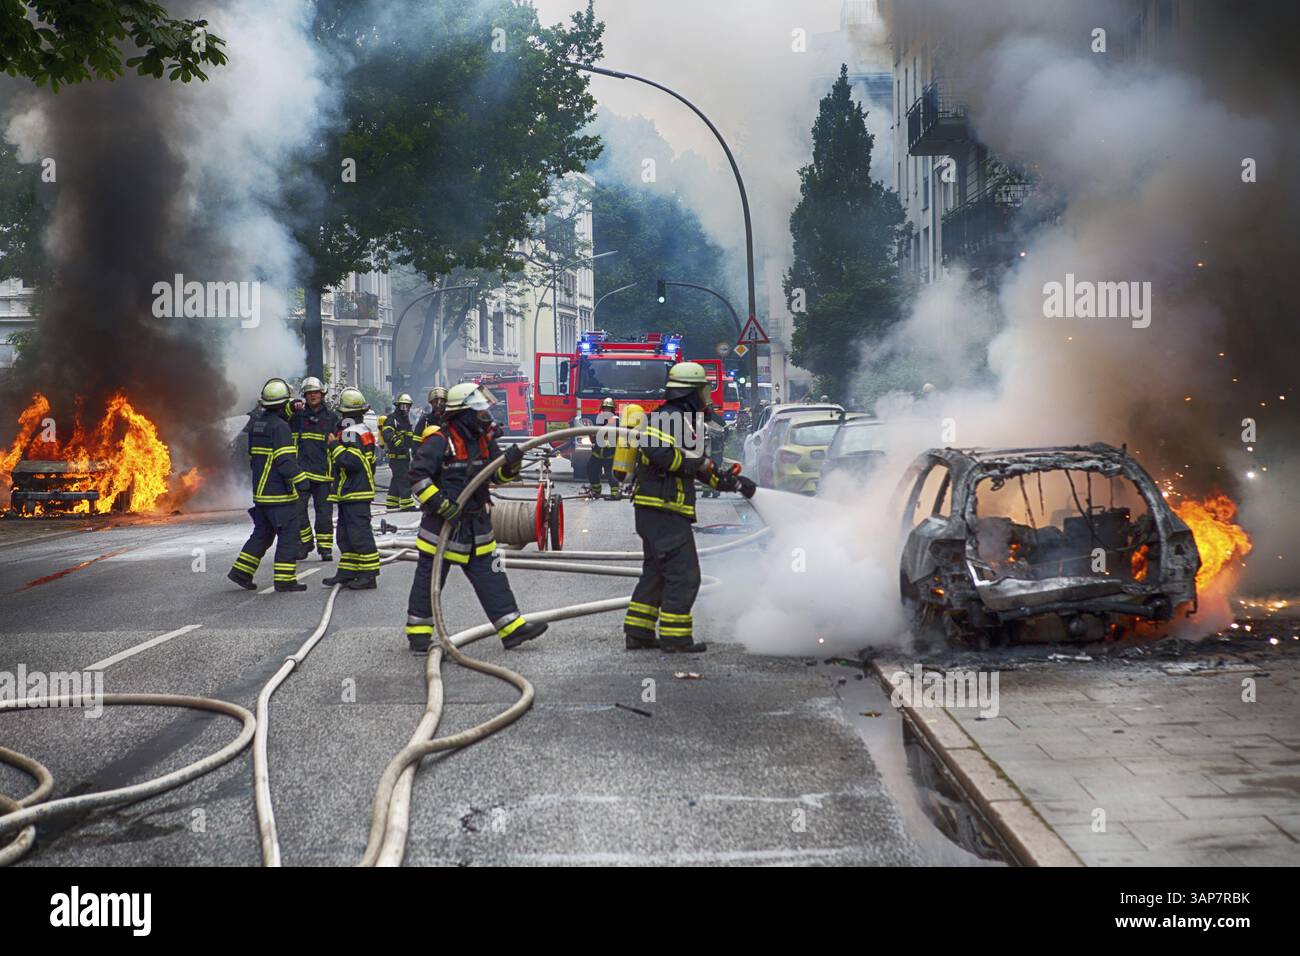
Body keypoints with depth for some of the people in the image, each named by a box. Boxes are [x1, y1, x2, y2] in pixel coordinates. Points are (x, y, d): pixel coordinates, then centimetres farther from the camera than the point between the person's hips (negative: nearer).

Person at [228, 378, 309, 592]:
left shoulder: (256, 421, 11)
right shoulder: (280, 426, -16)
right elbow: (285, 461, -23)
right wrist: (300, 479, -22)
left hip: (261, 492, 8)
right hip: (280, 494, -8)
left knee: (262, 534, 18)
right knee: (288, 535, -2)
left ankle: (241, 571, 16)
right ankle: (284, 579, -2)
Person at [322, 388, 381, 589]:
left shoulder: (351, 433, -17)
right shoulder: (364, 430, 17)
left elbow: (349, 461, -27)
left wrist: (335, 445, -16)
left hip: (354, 495, -11)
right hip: (356, 492, 11)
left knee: (360, 534, -8)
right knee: (346, 535, 15)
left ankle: (368, 575, -7)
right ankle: (347, 573, 20)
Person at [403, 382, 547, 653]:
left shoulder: (483, 442, 8)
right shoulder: (439, 441, -17)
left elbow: (499, 474, 13)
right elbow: (418, 476, -20)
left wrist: (511, 463, -9)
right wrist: (440, 504, -26)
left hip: (477, 527, 7)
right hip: (442, 526, -7)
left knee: (490, 578, 8)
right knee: (429, 579, 4)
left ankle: (512, 628, 10)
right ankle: (418, 632, 15)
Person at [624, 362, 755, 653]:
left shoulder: (683, 419, 22)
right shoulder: (671, 417, -11)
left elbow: (697, 467, 27)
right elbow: (658, 452, -27)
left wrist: (732, 481, 22)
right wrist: (697, 463, -16)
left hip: (653, 509, 11)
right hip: (664, 508, -11)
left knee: (656, 572, 15)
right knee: (683, 574, -8)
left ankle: (637, 632, 17)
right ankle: (675, 637, -5)